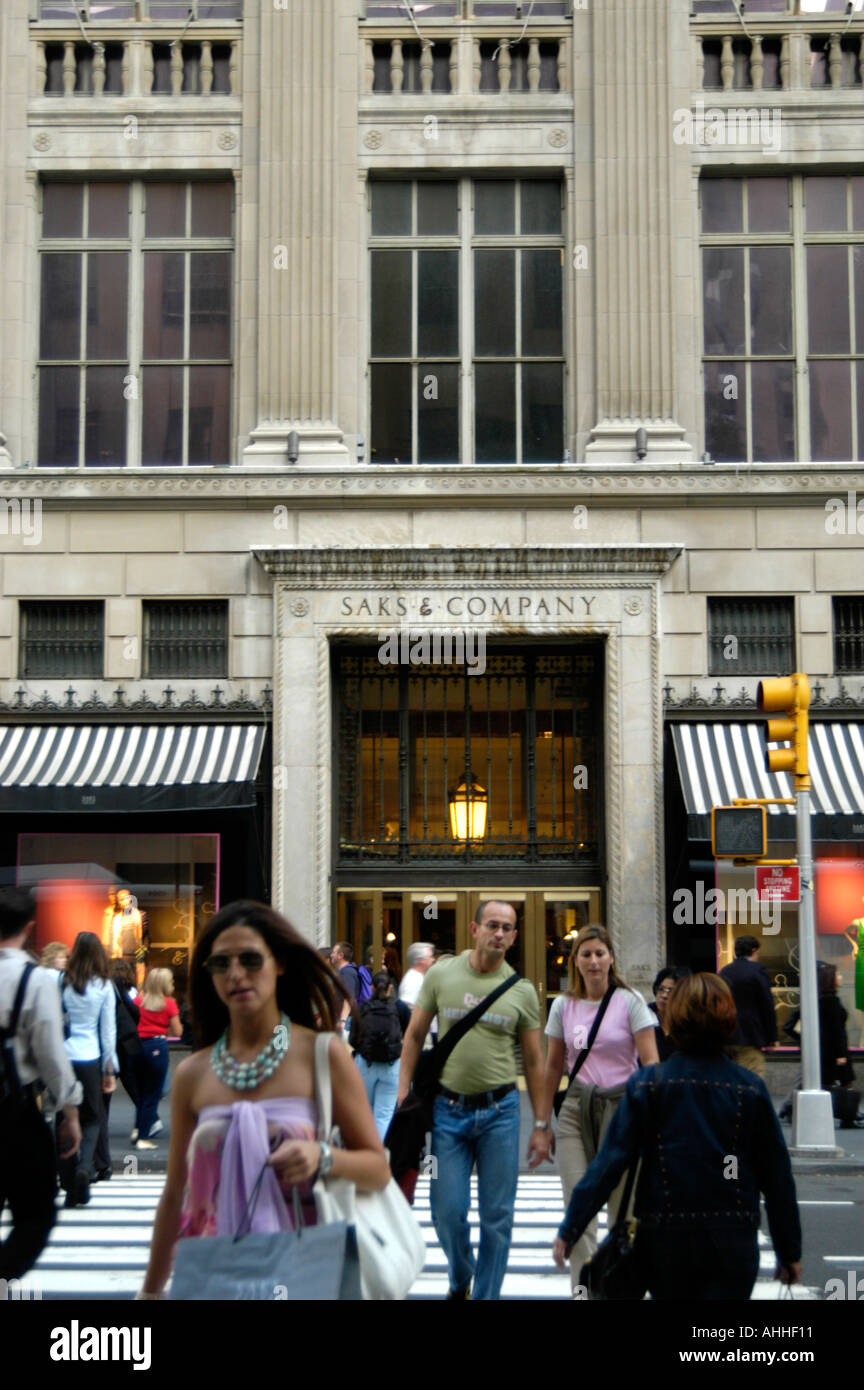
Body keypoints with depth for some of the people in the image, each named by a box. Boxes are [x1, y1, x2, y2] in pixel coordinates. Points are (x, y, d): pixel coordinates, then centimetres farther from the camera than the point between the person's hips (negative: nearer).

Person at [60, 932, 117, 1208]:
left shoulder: (61, 983, -2)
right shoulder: (104, 986, -2)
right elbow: (108, 1030, 2)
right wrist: (110, 1069, 10)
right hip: (89, 1059, -1)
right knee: (93, 1117, 13)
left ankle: (70, 1187, 12)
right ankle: (84, 1166, -12)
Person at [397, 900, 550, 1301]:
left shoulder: (522, 991, 2)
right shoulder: (440, 975, 1)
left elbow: (533, 1061, 7)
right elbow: (414, 1036, 7)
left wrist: (541, 1125, 5)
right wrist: (404, 1097, -1)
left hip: (499, 1110, 0)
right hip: (448, 1109, 0)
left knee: (497, 1215, 4)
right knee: (448, 1211, 3)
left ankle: (486, 1294, 19)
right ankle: (460, 1281, 31)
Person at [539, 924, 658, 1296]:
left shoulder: (630, 1001, -4)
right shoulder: (563, 1005, 6)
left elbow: (650, 1063, -6)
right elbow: (553, 1066, 15)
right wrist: (543, 1120, 14)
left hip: (621, 1105, -2)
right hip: (576, 1108, 3)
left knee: (622, 1206, 4)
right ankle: (582, 1289, 0)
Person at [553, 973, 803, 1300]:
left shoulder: (646, 1085, -5)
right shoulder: (750, 1089, -4)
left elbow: (609, 1163, -8)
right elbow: (777, 1177, 1)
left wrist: (569, 1230, -2)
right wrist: (789, 1251, 11)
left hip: (664, 1239, 1)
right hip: (733, 1242, -1)